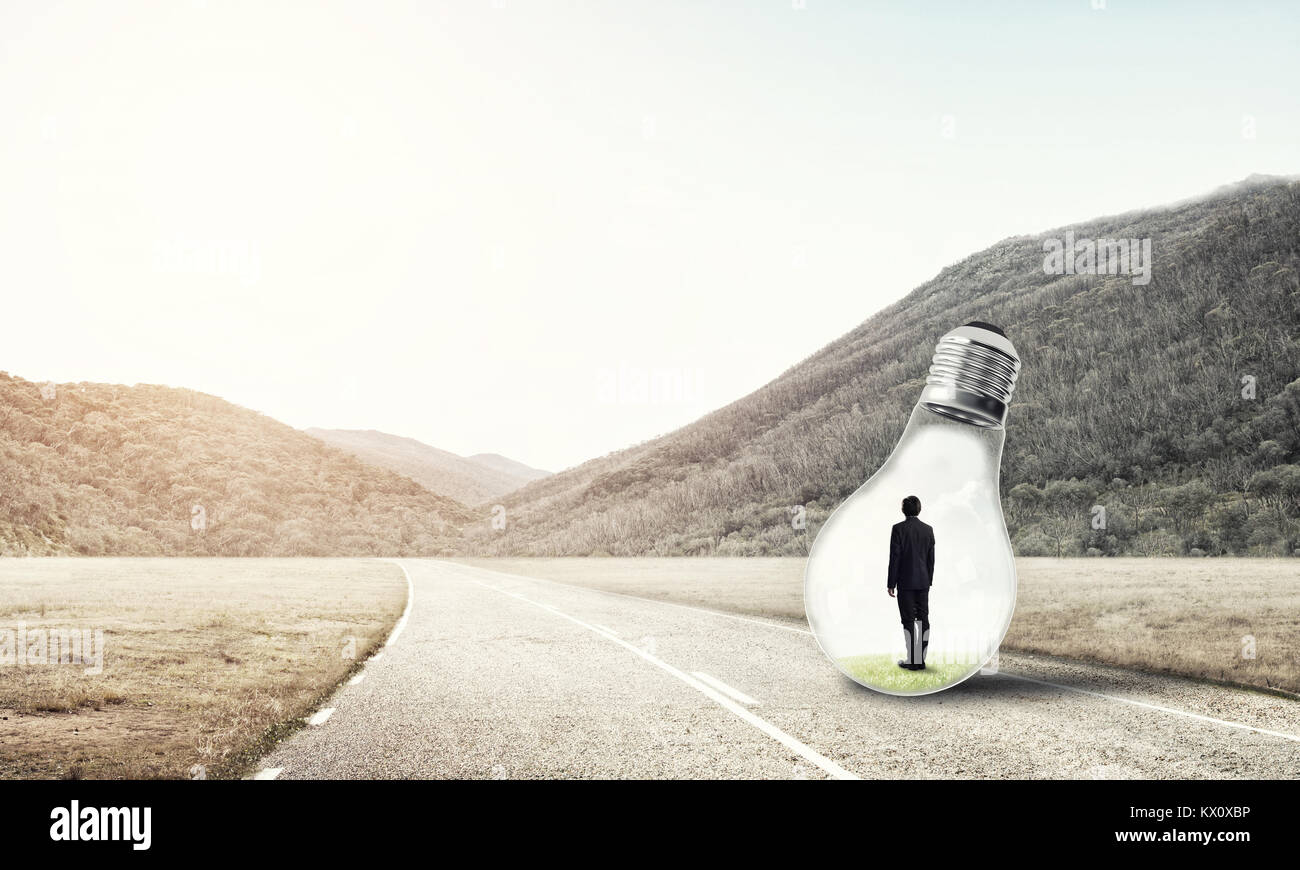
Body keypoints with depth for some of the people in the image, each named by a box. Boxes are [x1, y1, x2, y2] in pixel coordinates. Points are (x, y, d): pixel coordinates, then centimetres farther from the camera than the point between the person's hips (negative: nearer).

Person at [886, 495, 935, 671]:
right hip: (923, 582, 4)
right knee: (923, 620, 8)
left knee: (909, 621, -1)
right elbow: (931, 558, 8)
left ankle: (912, 660, -1)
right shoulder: (928, 529, 4)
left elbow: (894, 557, -10)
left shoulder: (898, 528, -10)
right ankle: (922, 659, 9)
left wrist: (891, 584, -5)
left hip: (905, 582, -4)